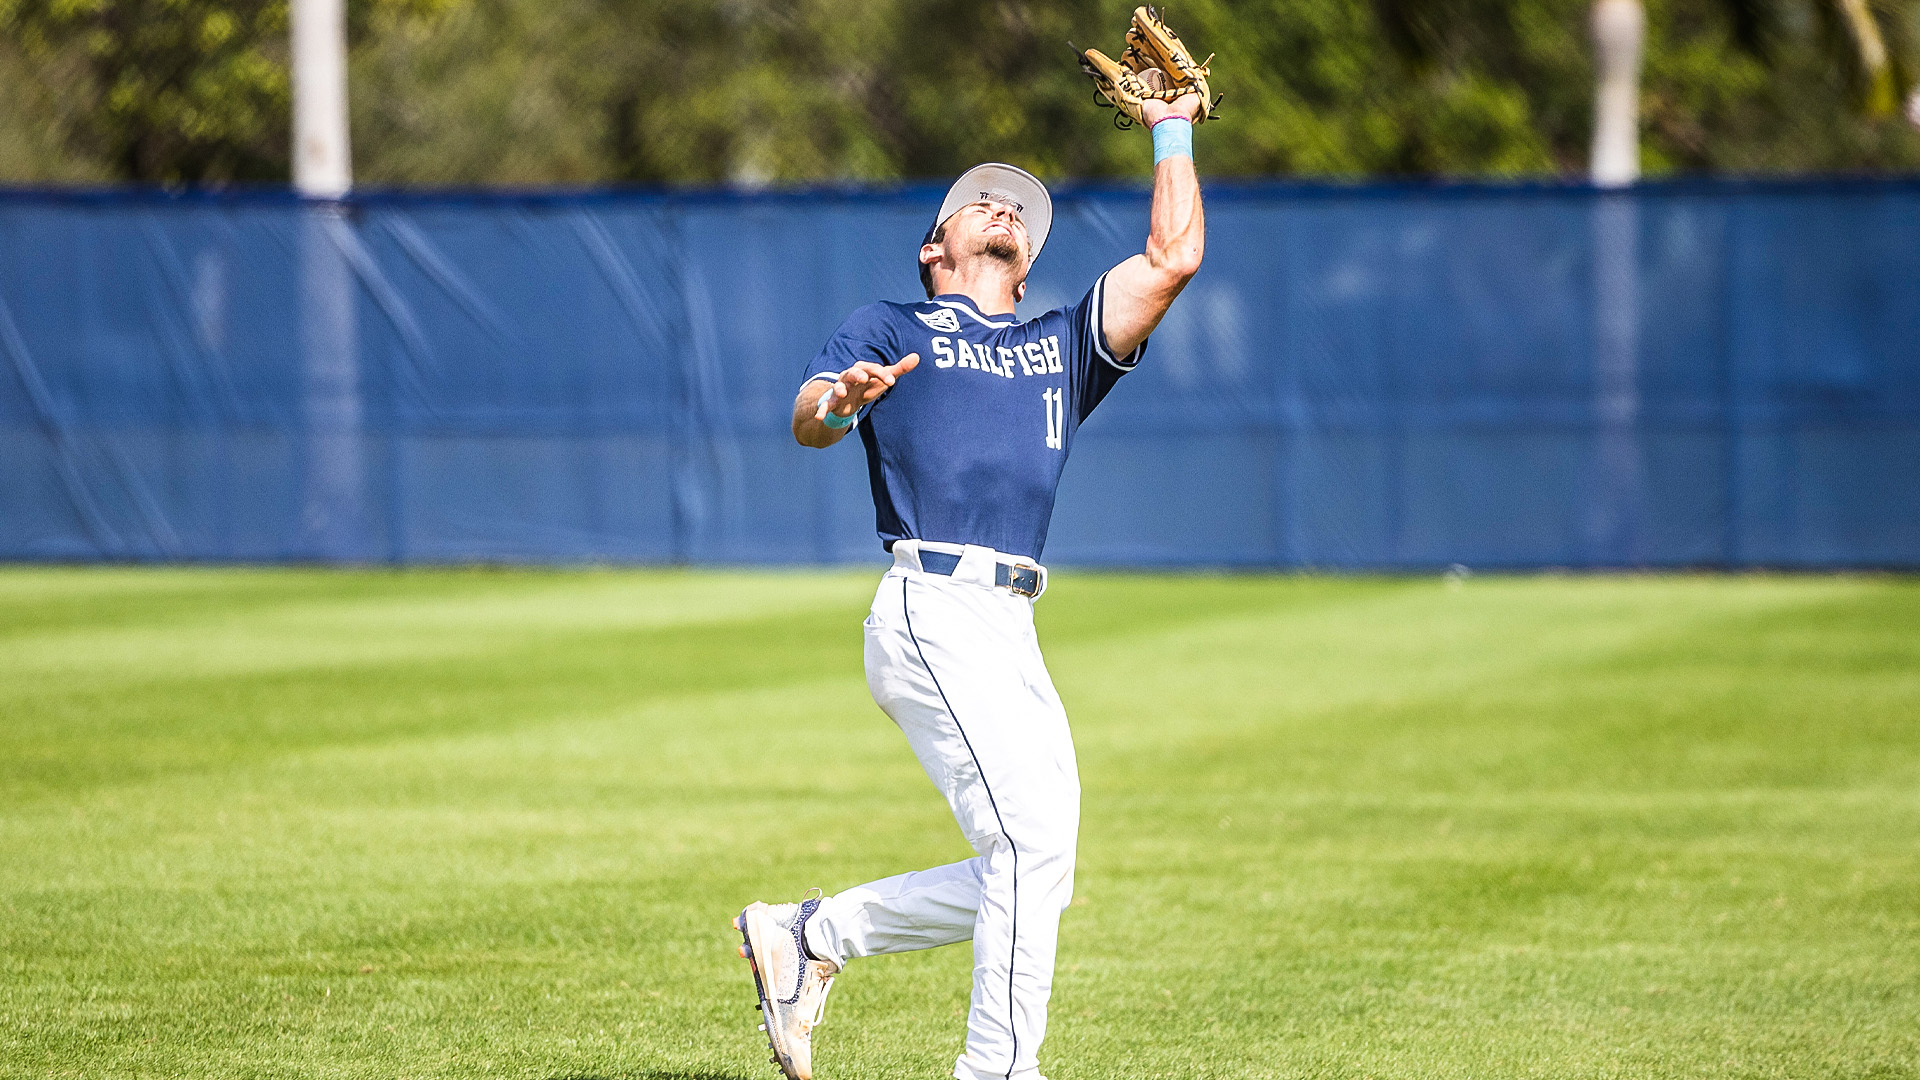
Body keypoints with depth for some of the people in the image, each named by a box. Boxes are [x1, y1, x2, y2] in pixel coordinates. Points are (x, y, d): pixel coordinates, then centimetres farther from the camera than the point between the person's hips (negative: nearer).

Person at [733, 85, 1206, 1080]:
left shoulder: (1062, 347, 29)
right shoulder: (890, 328, 15)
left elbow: (1172, 257, 20)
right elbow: (806, 420, -3)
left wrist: (1172, 131, 24)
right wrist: (839, 401, -27)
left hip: (1012, 640, 7)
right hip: (935, 613, -7)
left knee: (1027, 867, 5)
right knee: (1032, 842, -17)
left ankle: (809, 935, 18)